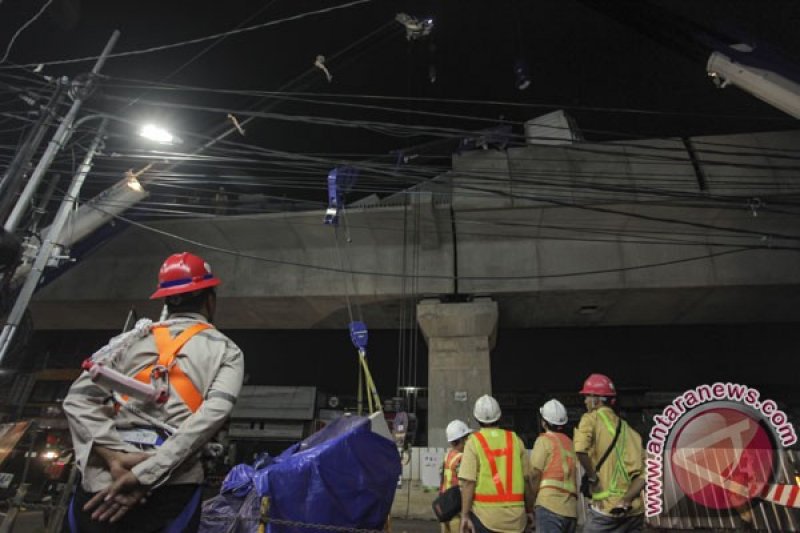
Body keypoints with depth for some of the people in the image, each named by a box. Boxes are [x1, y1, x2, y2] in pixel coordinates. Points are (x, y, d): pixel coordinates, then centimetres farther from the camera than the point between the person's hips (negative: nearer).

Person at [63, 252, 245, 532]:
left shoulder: (133, 337, 11)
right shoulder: (227, 351, 5)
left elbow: (78, 399, 0)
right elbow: (212, 415, -12)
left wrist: (113, 457, -8)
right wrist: (145, 476, -13)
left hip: (101, 484, 2)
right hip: (172, 490, -2)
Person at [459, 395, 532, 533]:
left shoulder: (474, 441, -5)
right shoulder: (515, 440, 3)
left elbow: (468, 482, -11)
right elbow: (526, 479, 5)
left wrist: (465, 515, -8)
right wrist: (530, 509, 16)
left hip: (485, 513, -2)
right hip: (514, 514, 3)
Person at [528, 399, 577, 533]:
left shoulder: (544, 440, -2)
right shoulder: (570, 443, 17)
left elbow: (535, 473, -7)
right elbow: (571, 475, 11)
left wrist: (533, 501, 5)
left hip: (550, 505, -7)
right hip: (571, 509, 7)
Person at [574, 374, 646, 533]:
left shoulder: (592, 418, -5)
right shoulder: (628, 429, 12)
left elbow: (581, 449, -25)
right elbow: (643, 473, 3)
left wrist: (592, 478, -12)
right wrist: (626, 500, -6)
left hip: (606, 507, -6)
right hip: (634, 510, 6)